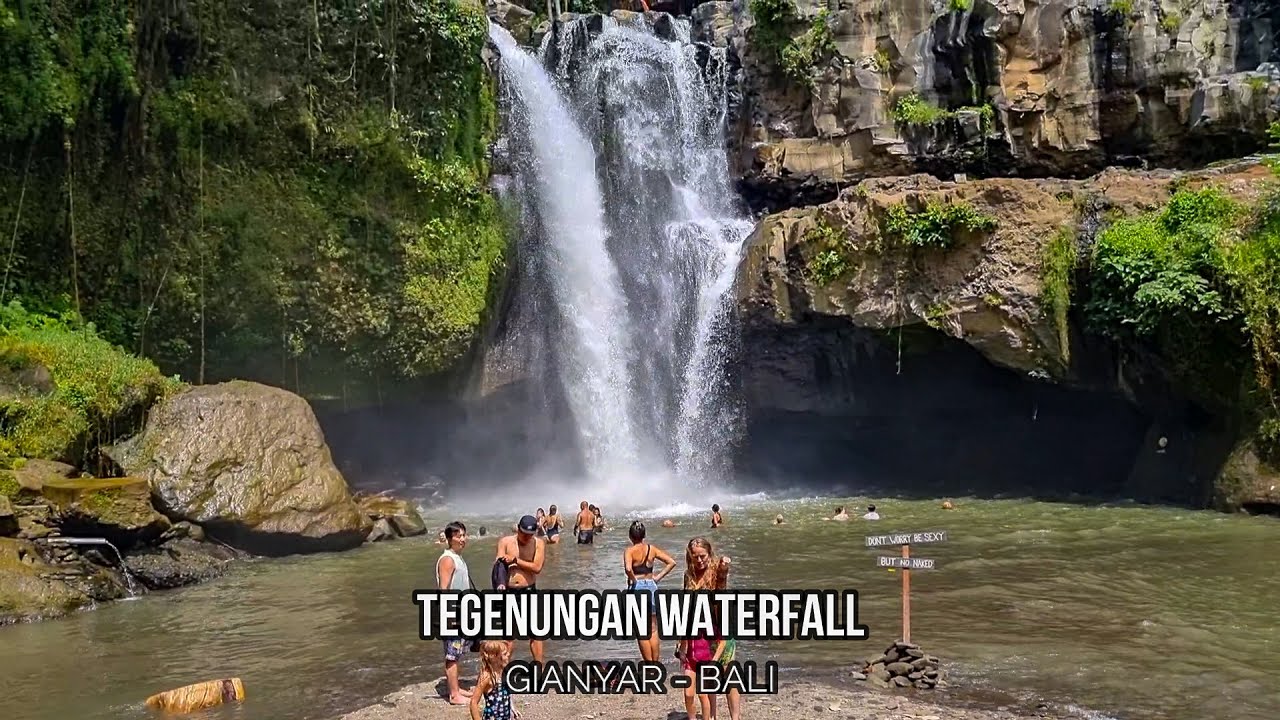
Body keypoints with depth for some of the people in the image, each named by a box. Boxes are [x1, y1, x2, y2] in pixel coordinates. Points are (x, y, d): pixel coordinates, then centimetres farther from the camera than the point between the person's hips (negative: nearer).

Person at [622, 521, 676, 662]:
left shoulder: (629, 551, -9)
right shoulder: (652, 549, 4)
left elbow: (628, 568, -28)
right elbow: (671, 562, 4)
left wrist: (633, 580, -11)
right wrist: (658, 577, 5)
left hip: (637, 588, -4)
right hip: (651, 586, 4)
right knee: (653, 630, 13)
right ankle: (655, 664, 15)